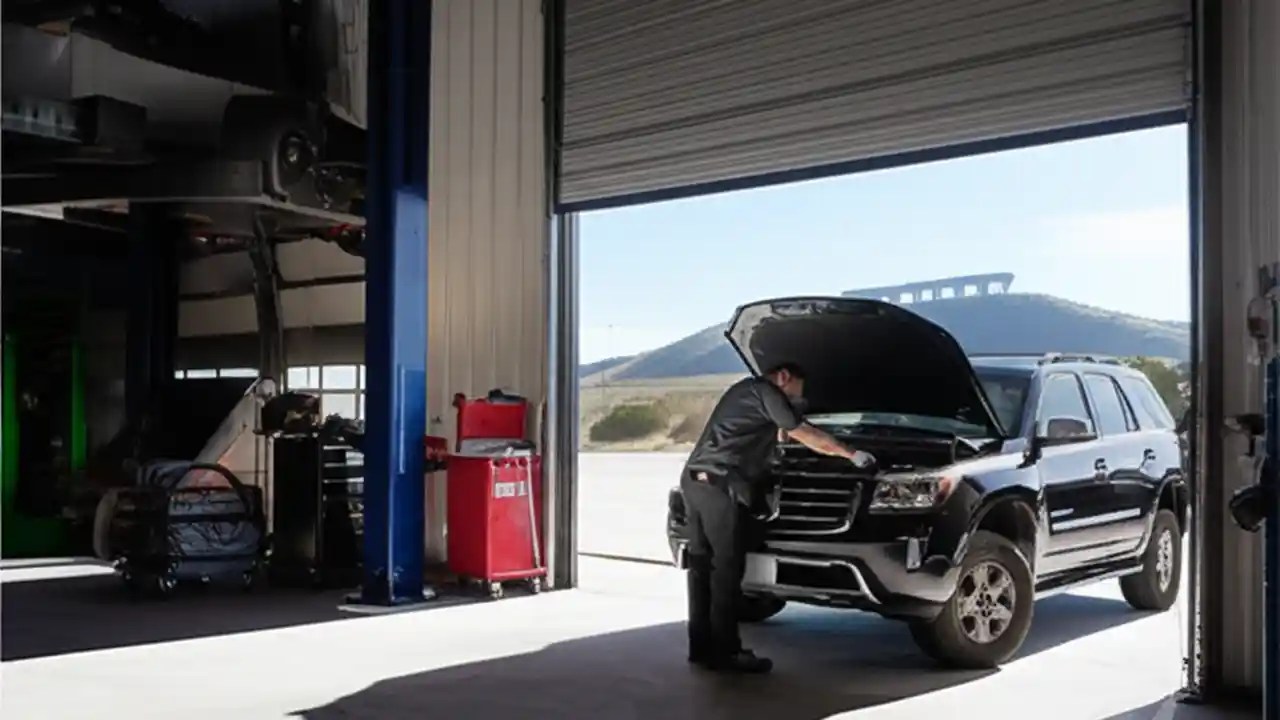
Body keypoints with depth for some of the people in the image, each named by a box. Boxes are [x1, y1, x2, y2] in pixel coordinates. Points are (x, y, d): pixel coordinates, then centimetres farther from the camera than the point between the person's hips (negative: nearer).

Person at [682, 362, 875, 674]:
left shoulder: (745, 389, 27)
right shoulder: (766, 392, -1)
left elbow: (776, 433, 42)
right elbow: (808, 437, 1)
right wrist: (852, 454, 9)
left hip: (694, 479, 10)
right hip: (719, 485, -10)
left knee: (702, 565, 10)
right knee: (726, 569, -7)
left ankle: (701, 647, 14)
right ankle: (725, 653, -4)